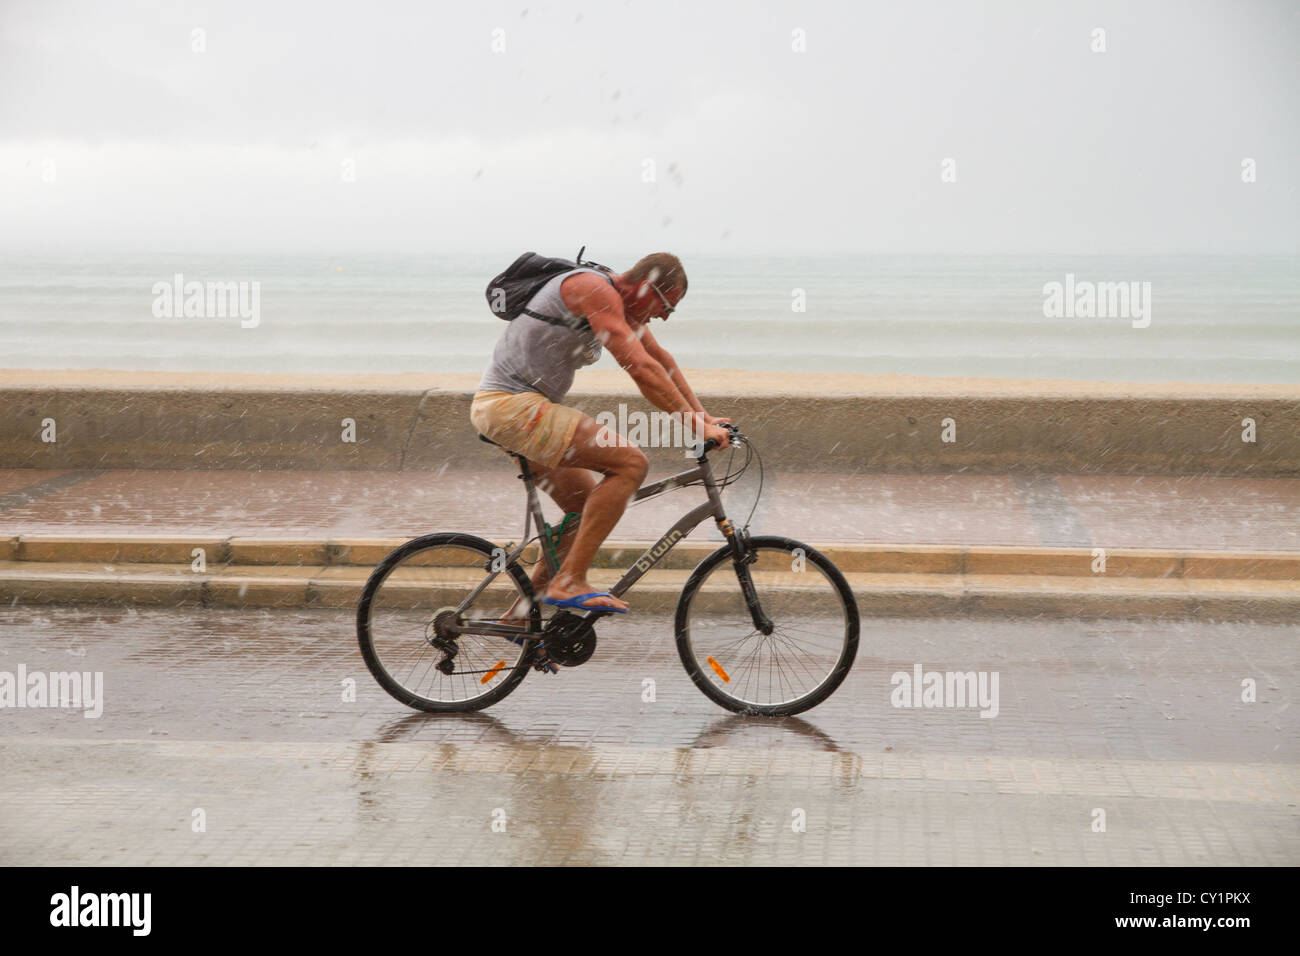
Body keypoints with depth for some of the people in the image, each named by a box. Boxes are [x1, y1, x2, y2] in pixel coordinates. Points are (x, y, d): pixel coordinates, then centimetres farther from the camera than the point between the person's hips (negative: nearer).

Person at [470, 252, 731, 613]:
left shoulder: (618, 298, 14)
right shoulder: (595, 289, -17)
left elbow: (660, 357, 22)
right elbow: (642, 369, -23)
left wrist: (704, 417, 17)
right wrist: (695, 427, -20)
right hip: (514, 405, -11)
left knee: (590, 510, 16)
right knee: (630, 462, -18)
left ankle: (521, 612, 20)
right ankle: (569, 582, -18)